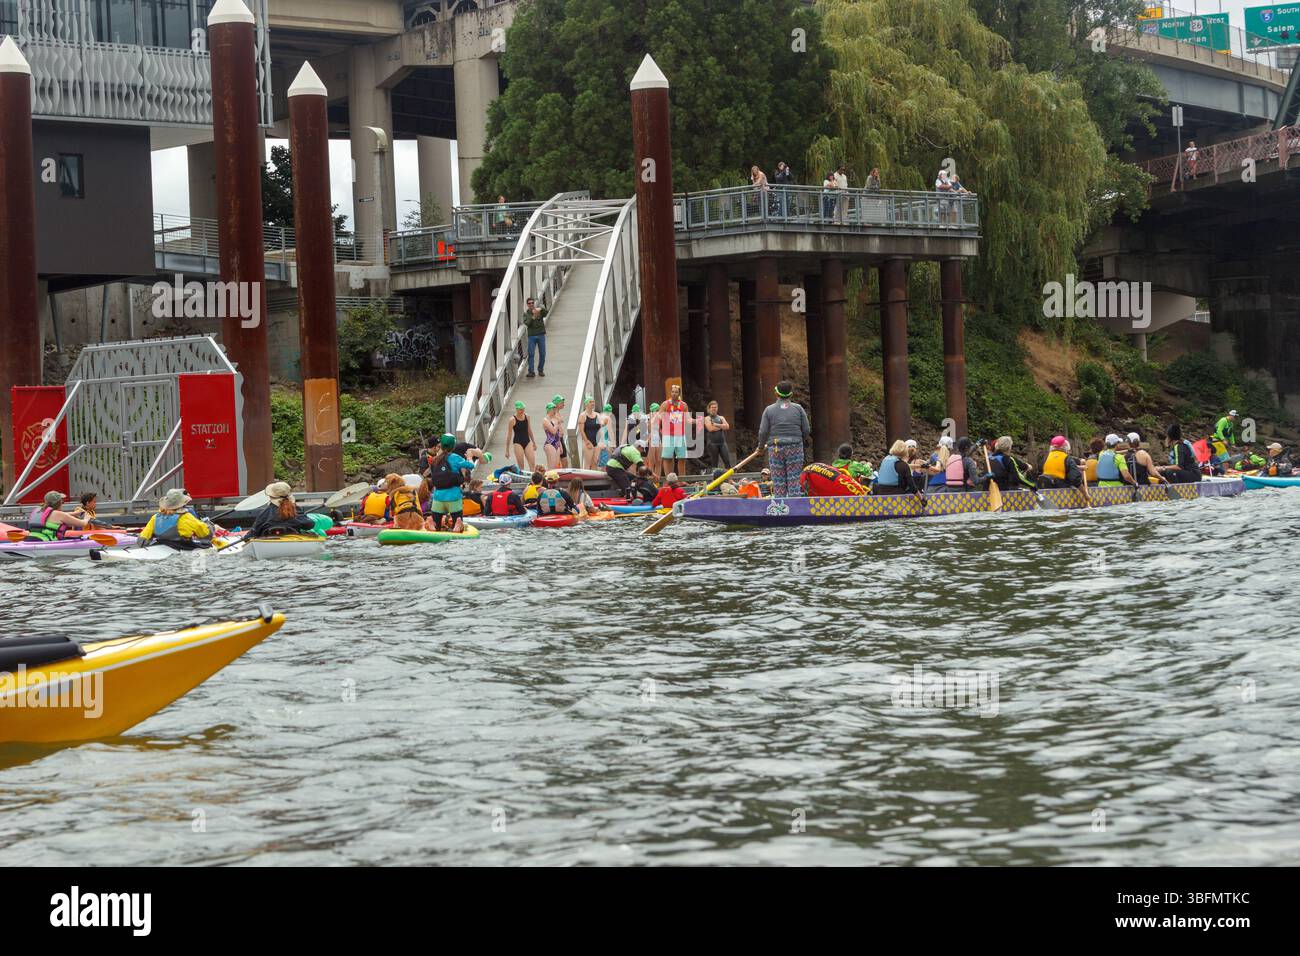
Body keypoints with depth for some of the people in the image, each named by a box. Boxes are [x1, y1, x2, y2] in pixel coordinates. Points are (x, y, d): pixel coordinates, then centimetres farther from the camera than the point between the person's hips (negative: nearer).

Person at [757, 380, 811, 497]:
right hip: (795, 448, 0)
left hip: (775, 449, 0)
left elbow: (763, 432, -1)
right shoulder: (798, 408, 3)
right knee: (794, 481, 2)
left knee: (778, 483, 2)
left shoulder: (769, 410, 1)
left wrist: (761, 446, 17)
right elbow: (807, 430, 3)